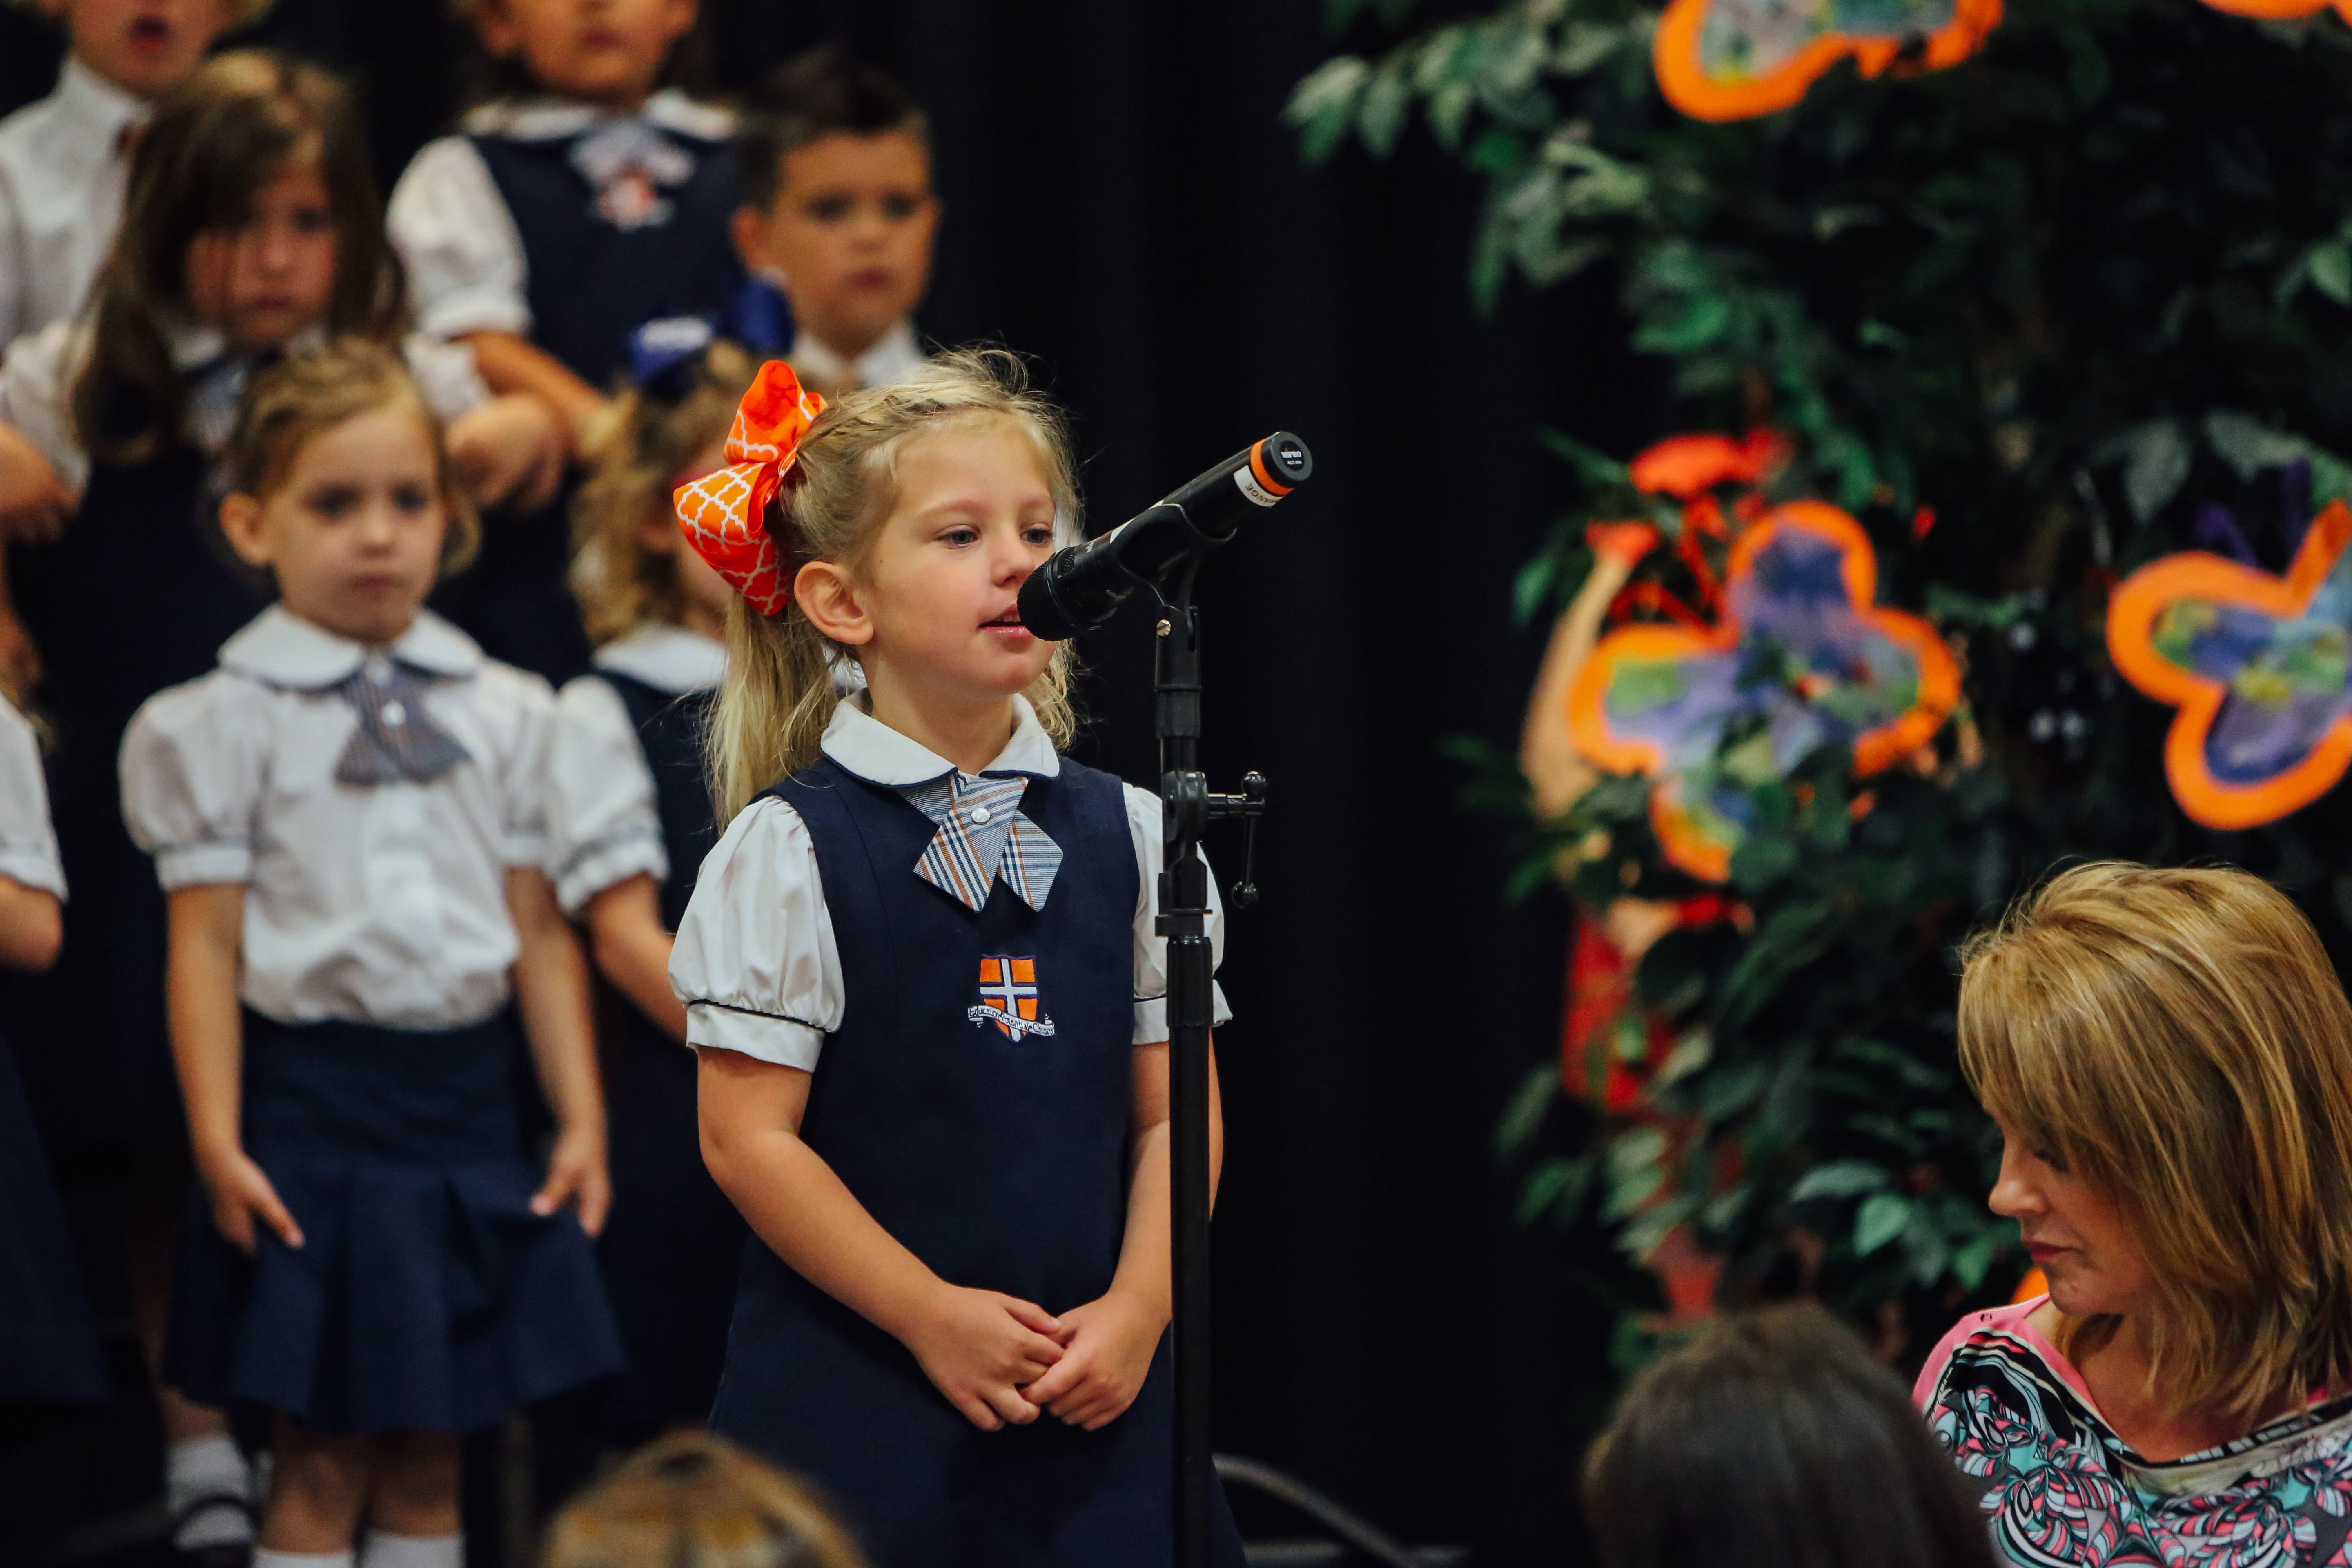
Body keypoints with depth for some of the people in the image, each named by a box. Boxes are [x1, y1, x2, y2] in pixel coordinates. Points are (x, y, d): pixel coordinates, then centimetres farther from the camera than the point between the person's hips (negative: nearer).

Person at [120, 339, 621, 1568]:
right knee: (320, 1462, -1)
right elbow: (206, 941, -6)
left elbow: (540, 929, 9)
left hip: (466, 1096, 4)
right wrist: (219, 1142, -11)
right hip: (316, 1089, -4)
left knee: (429, 1449, 10)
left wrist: (580, 1119, 5)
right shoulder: (225, 722, -3)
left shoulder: (506, 716, 8)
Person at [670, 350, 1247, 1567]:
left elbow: (1172, 1113, 8)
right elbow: (748, 1138, -7)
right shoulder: (790, 851, -5)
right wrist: (931, 1316, -11)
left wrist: (1136, 1310, -5)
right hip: (857, 1408, -4)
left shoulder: (1126, 833, 8)